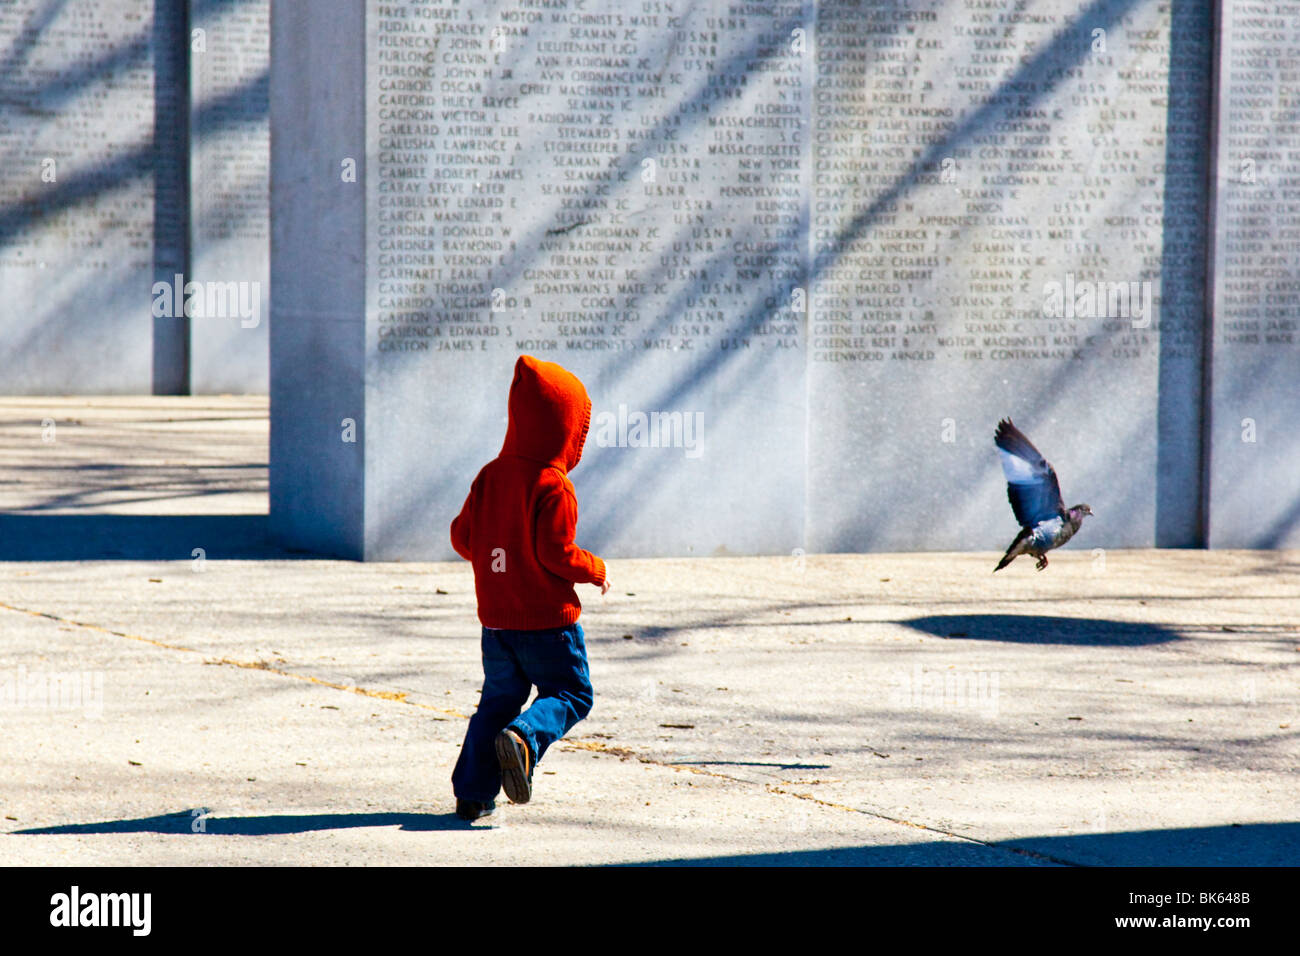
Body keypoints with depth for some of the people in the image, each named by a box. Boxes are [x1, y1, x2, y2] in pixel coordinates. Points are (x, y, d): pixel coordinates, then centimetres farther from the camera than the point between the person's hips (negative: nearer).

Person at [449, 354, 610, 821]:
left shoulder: (491, 475, 5)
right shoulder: (553, 486, -16)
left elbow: (462, 536, 7)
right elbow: (556, 553, -19)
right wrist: (596, 571, -3)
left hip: (495, 616, 6)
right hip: (547, 617, -6)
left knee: (499, 697, 15)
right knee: (571, 693, 6)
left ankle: (473, 791, 7)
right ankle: (523, 737, -23)